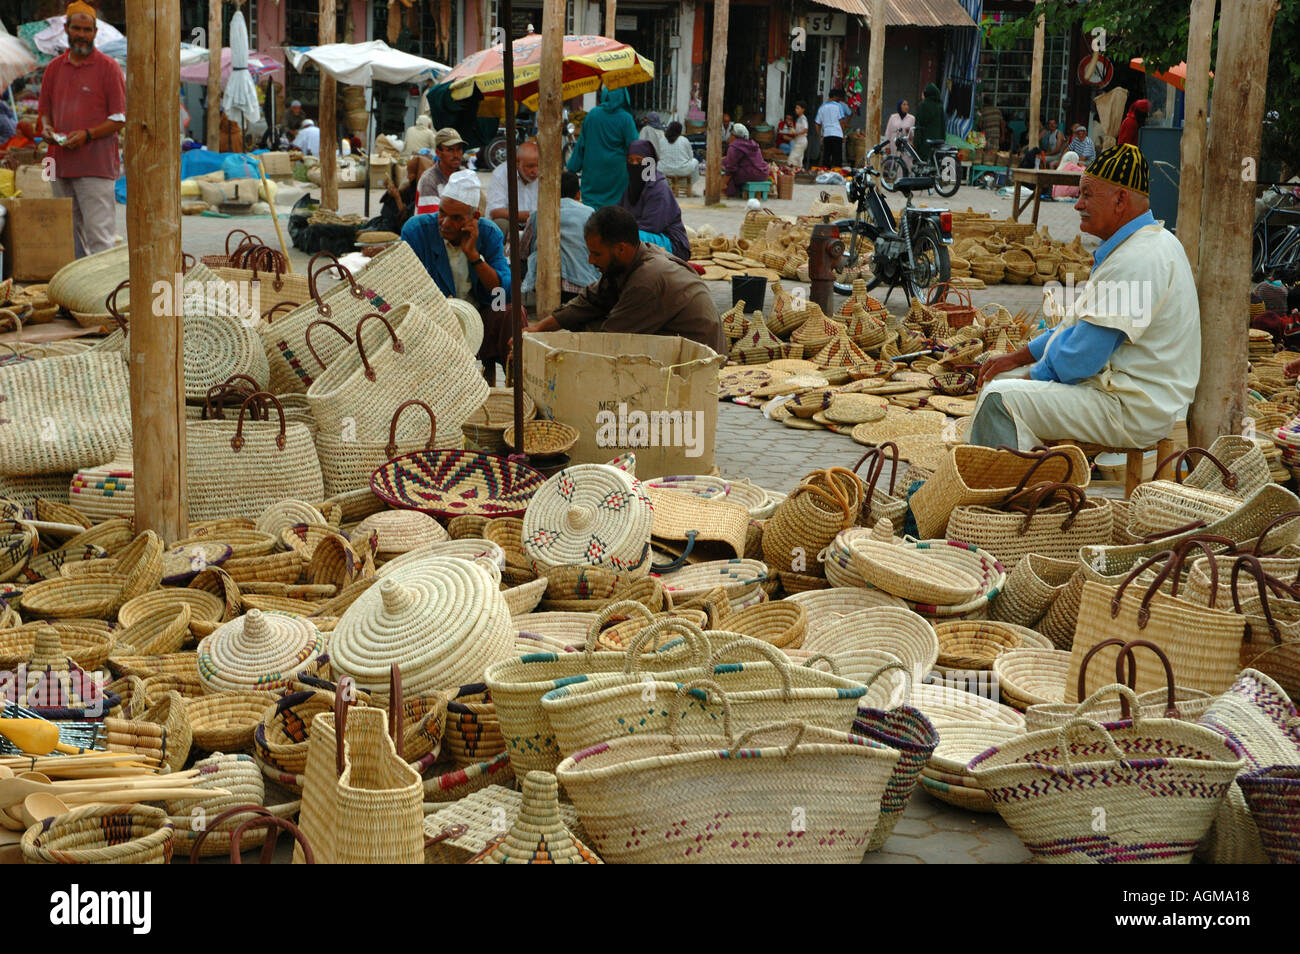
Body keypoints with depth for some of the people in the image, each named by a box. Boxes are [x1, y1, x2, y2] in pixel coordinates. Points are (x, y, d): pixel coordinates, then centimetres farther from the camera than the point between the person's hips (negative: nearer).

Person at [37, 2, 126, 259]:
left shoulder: (108, 68, -1)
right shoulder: (54, 67, 14)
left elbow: (120, 118, -4)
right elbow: (45, 109, 23)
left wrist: (87, 135, -16)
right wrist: (47, 128, 0)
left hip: (96, 166, -5)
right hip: (60, 164, 5)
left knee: (99, 235, -10)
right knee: (68, 234, 9)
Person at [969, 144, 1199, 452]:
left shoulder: (1137, 260, -22)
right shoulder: (1143, 245, 14)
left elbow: (1083, 357, -23)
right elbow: (1079, 322, 21)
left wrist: (1037, 375, -5)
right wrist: (1020, 357, 13)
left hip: (1133, 411, -11)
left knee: (999, 401, -20)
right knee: (999, 381, 14)